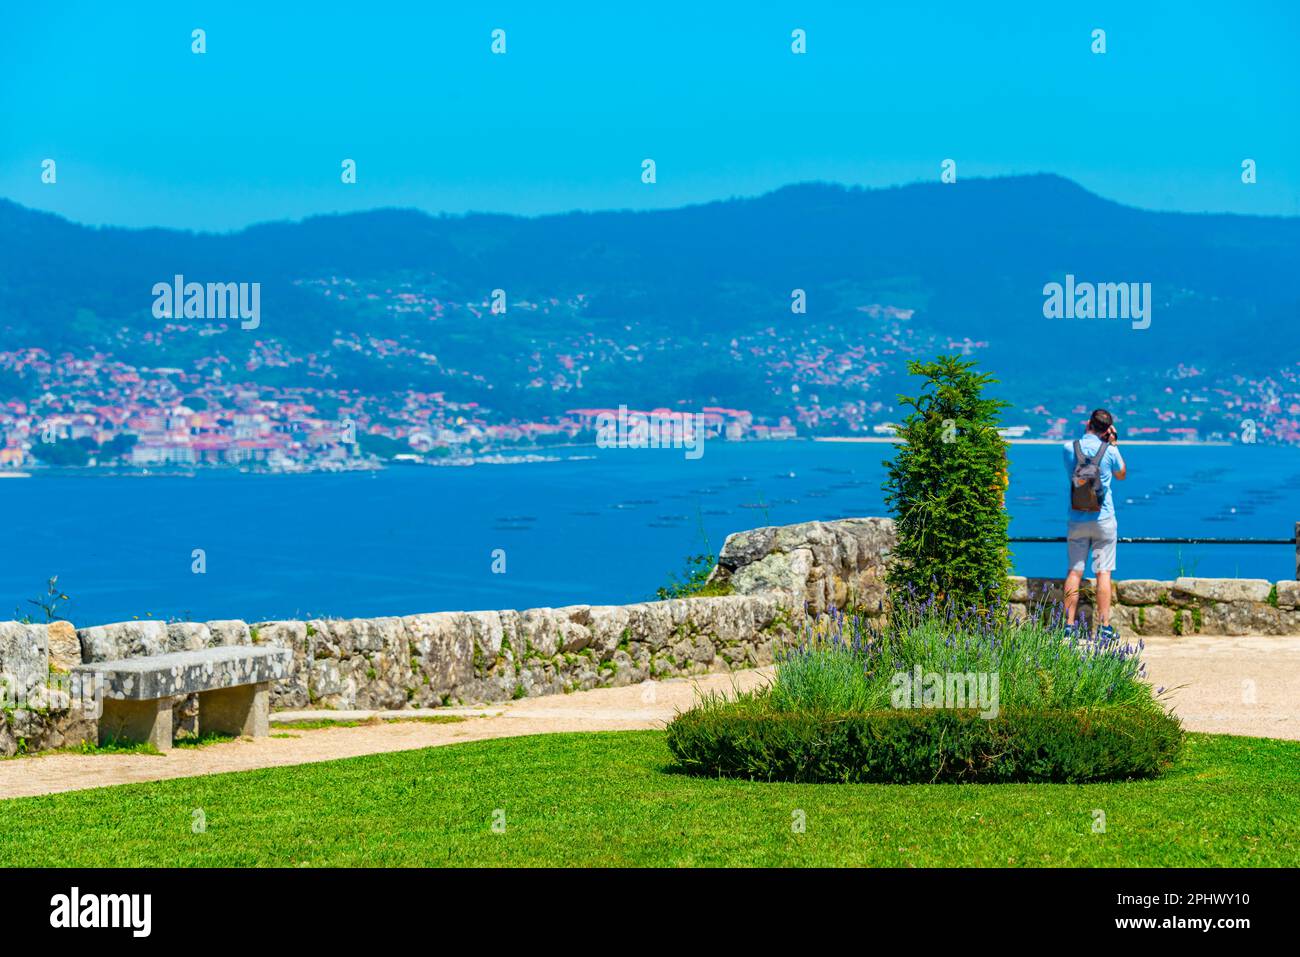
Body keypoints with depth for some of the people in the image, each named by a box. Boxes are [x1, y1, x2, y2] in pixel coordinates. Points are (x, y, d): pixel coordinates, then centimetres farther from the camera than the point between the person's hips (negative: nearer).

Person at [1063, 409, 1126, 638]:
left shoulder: (1069, 448, -4)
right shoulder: (1109, 450, -7)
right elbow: (1122, 475, 11)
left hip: (1076, 521, 2)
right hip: (1103, 520, -2)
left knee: (1074, 570, 6)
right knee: (1103, 572, 0)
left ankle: (1069, 625, 2)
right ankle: (1104, 627, -2)